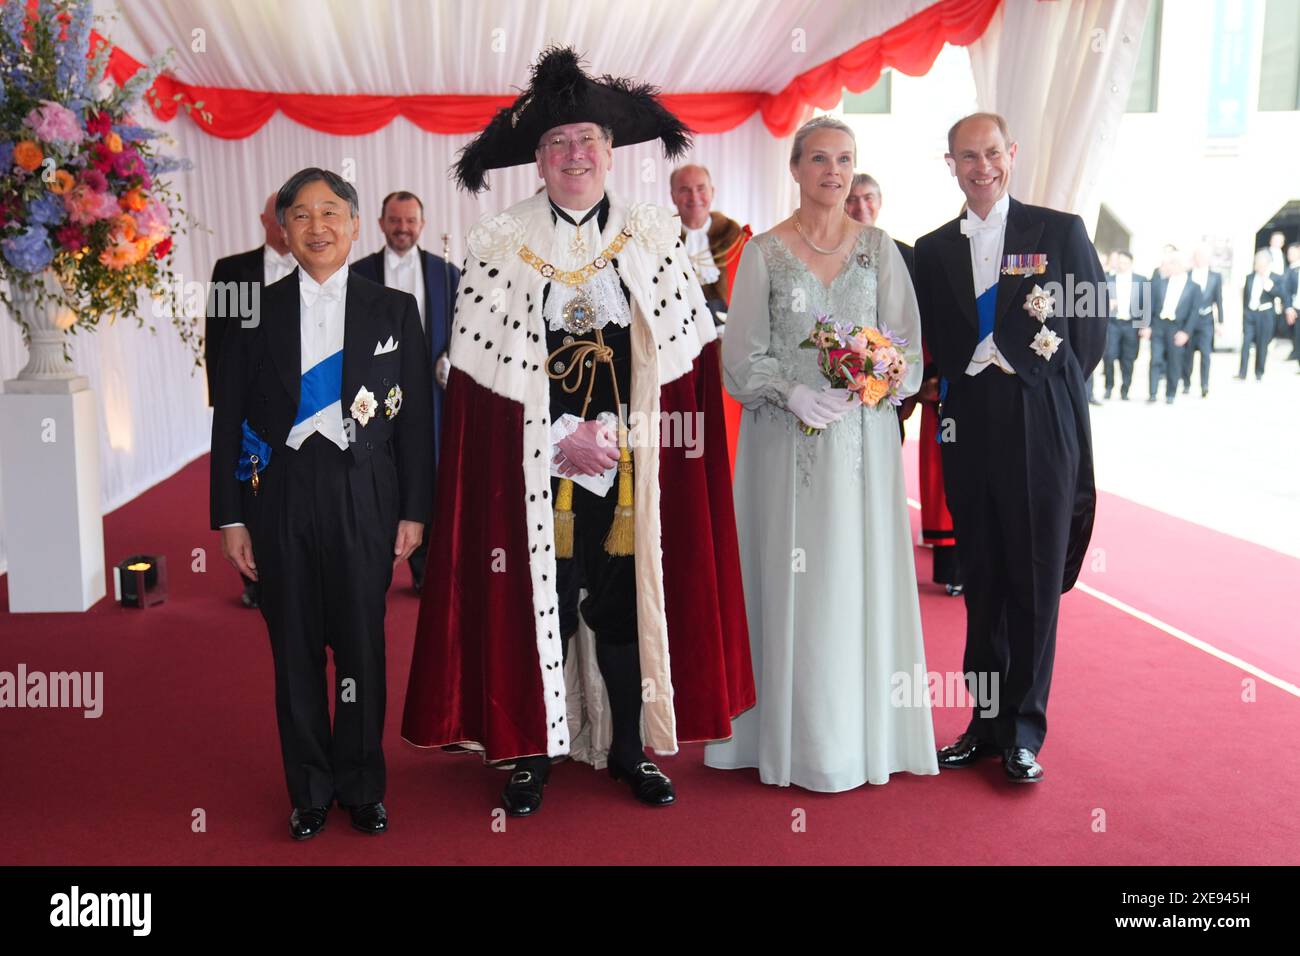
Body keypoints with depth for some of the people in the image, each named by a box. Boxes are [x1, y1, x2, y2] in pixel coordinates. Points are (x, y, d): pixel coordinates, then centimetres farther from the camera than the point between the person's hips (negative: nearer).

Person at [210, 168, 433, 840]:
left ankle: (362, 785, 22)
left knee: (363, 643, 4)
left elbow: (414, 417, 5)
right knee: (295, 647, 8)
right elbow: (229, 419, 6)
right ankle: (310, 789, 24)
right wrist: (230, 517, 1)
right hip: (281, 497, 1)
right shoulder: (255, 311, 6)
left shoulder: (394, 310, 6)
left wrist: (413, 510, 0)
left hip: (364, 495, -1)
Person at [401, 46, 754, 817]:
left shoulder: (657, 237, 4)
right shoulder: (500, 246, -1)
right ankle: (533, 750, 21)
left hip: (636, 466, 2)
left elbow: (688, 357, 2)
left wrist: (623, 437, -7)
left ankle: (630, 747, 25)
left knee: (629, 600, 9)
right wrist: (561, 439, -11)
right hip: (533, 469, -1)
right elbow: (483, 373, -4)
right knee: (536, 604, 5)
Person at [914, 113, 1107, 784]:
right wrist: (954, 390, -1)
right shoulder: (933, 250, 10)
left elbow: (1093, 327, 1)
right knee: (981, 583, 9)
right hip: (969, 433, 3)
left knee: (1036, 584, 3)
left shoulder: (1060, 232, 1)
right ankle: (986, 722, 21)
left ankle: (1023, 732, 15)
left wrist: (1046, 392, 0)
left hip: (1041, 432, -3)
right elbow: (934, 345, 12)